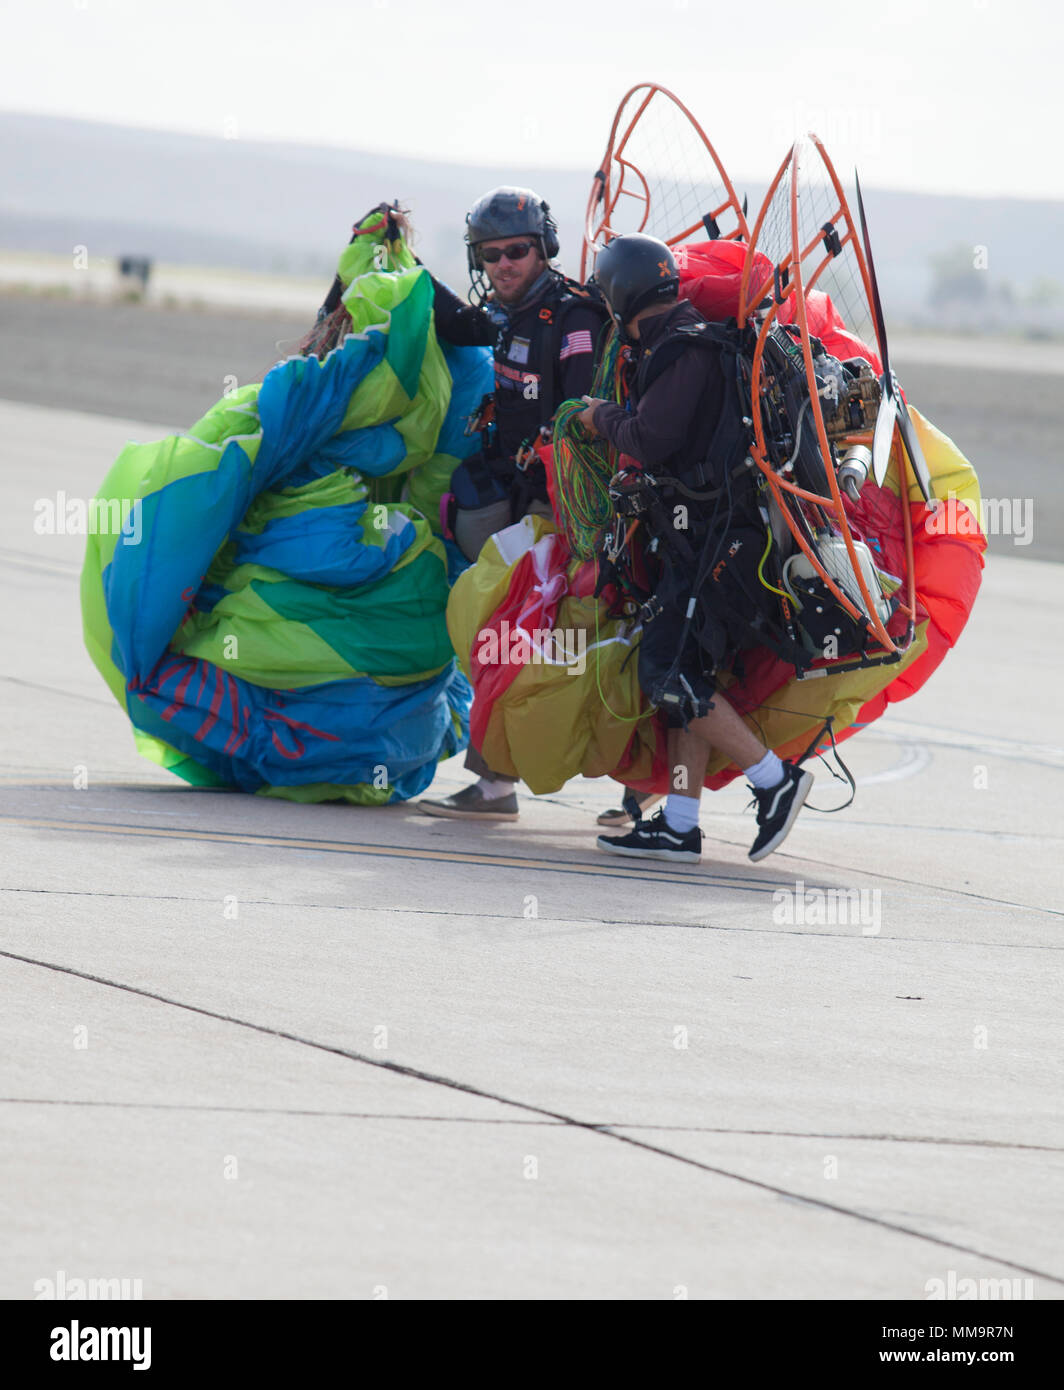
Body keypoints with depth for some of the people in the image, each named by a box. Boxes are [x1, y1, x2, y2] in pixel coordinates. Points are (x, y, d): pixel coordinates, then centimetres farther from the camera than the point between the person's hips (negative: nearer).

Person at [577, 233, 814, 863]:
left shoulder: (683, 351, -14)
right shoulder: (686, 340, 16)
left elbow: (649, 440, -17)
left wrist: (602, 416, 0)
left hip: (719, 536, -10)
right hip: (704, 534, 10)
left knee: (669, 672, -12)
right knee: (683, 673, 9)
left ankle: (775, 779, -8)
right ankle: (680, 823, 10)